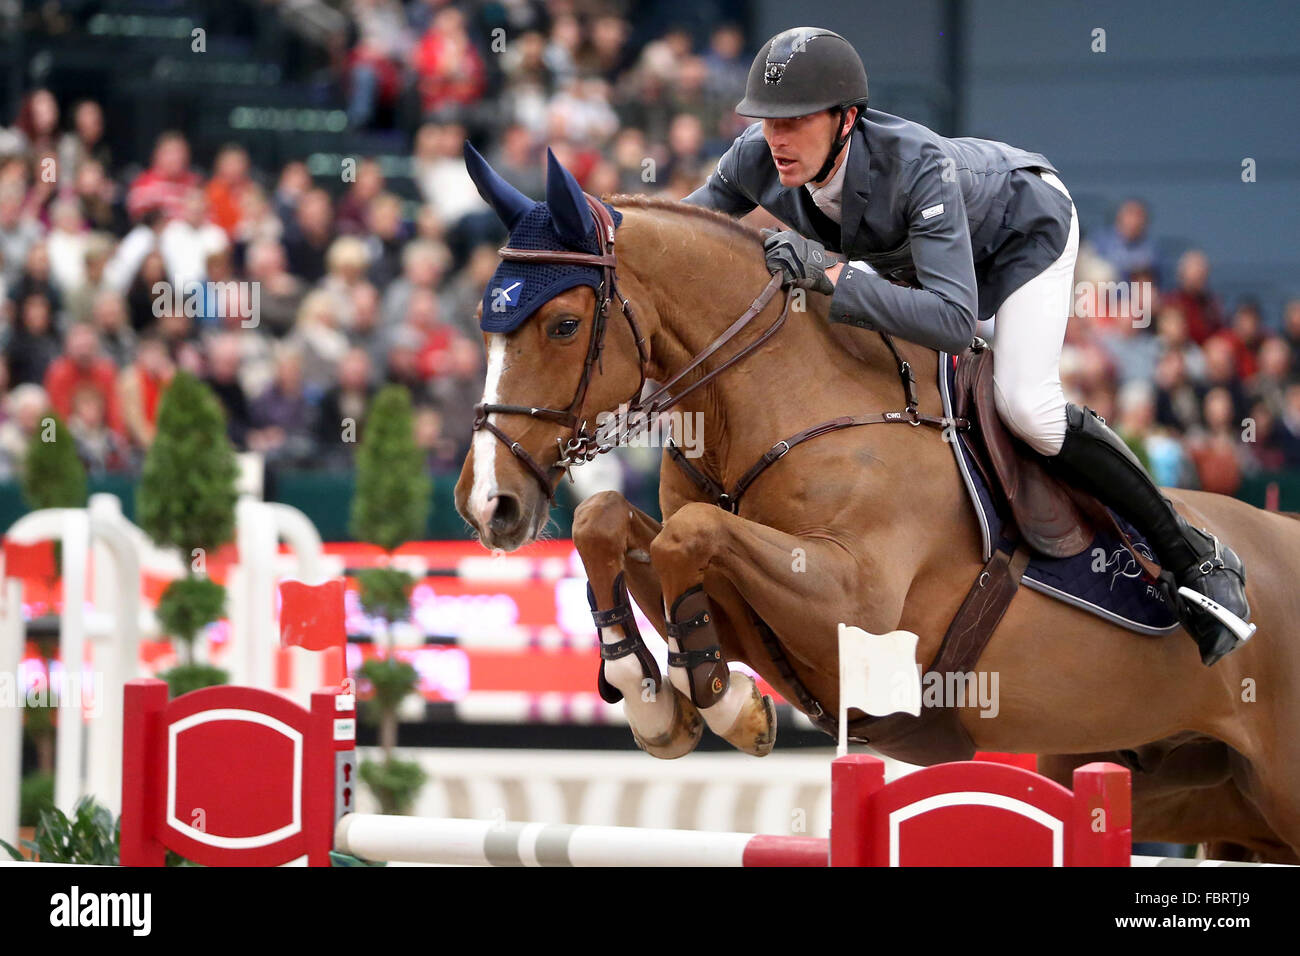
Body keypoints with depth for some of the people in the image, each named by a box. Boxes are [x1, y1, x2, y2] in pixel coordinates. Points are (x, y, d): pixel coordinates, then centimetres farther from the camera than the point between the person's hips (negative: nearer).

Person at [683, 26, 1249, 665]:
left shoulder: (916, 163, -46)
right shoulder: (757, 162, -29)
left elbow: (954, 322, -53)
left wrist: (832, 276, -56)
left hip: (1026, 224, -7)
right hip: (902, 247, 7)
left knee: (1024, 403, -24)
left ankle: (1192, 558, -13)